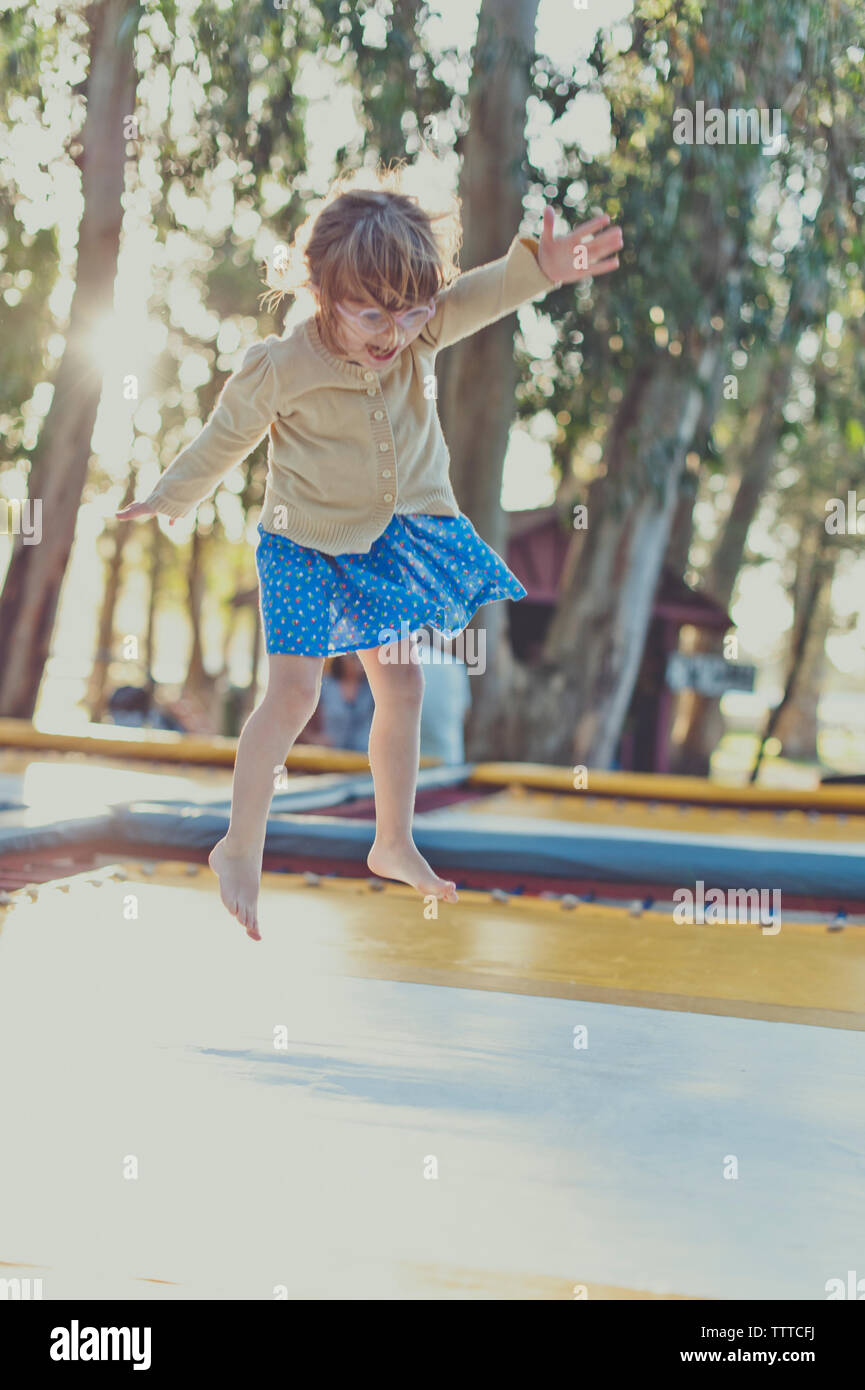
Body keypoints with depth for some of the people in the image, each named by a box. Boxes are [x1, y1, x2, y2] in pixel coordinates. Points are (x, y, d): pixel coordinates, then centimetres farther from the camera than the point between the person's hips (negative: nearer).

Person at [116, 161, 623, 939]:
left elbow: (482, 295, -23)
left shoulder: (421, 335, -12)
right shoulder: (280, 370, -21)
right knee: (294, 691, -10)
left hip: (398, 535, 5)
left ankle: (394, 844, 26)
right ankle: (241, 849, 8)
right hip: (308, 547, -5)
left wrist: (541, 267, -45)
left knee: (402, 686, 9)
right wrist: (169, 501, 5)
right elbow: (225, 440, -5)